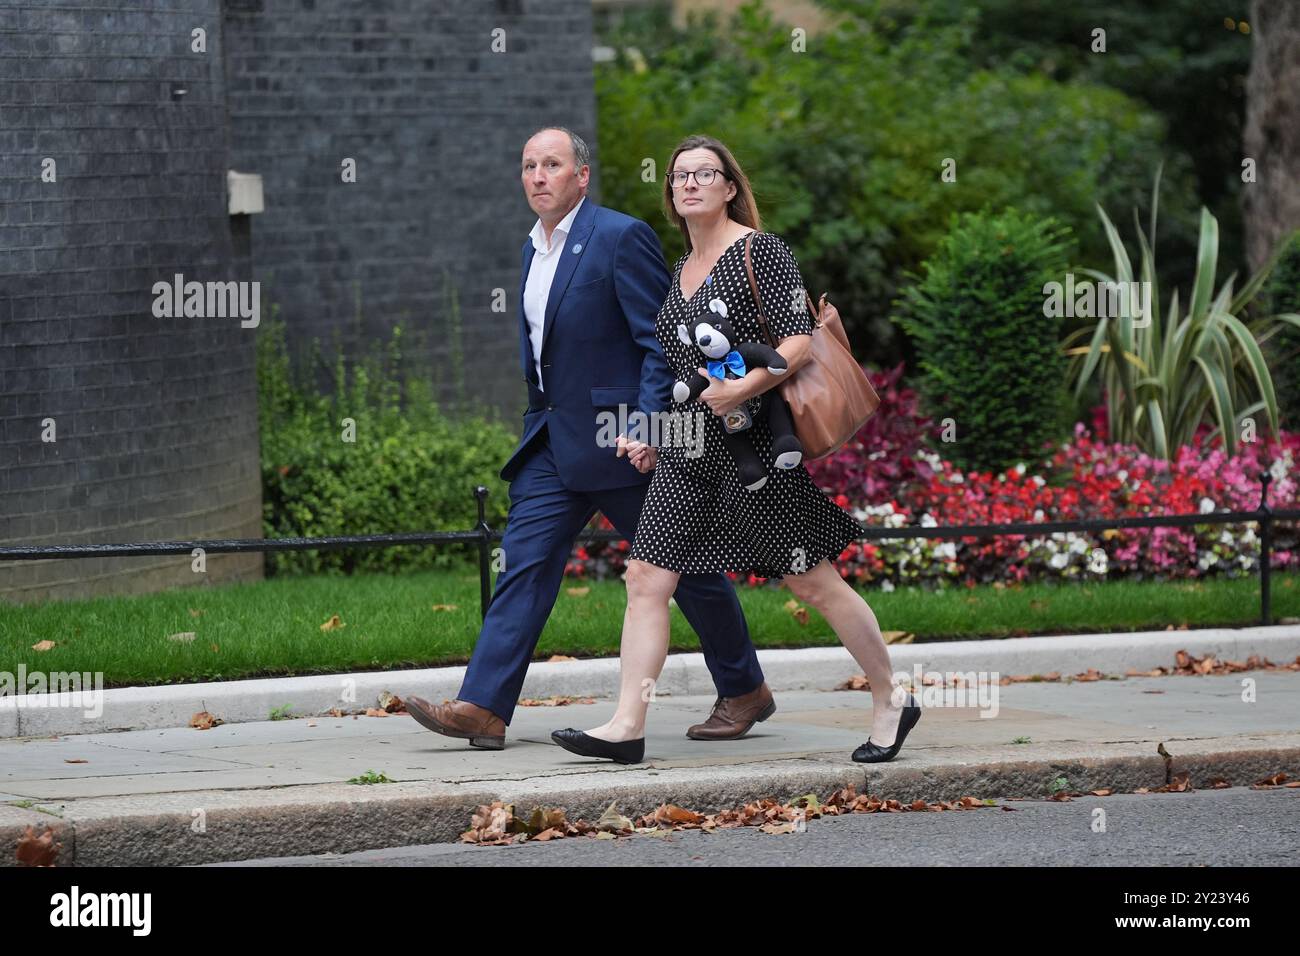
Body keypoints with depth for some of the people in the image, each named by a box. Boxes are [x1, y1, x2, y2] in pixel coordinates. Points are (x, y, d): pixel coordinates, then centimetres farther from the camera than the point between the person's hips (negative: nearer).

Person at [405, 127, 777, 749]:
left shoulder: (621, 238, -11)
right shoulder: (535, 249, 14)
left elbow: (662, 341, -14)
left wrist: (646, 426, -22)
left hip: (620, 439, -7)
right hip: (553, 441, 7)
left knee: (683, 569, 4)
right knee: (524, 563, -4)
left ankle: (744, 692, 20)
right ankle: (482, 709, -11)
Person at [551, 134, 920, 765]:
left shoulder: (761, 252, -7)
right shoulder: (682, 270, 15)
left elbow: (800, 341, -14)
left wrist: (744, 387, -26)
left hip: (757, 445, -7)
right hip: (689, 452, 7)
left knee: (814, 582, 0)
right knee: (646, 577, -4)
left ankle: (891, 704, 15)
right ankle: (627, 727, -5)